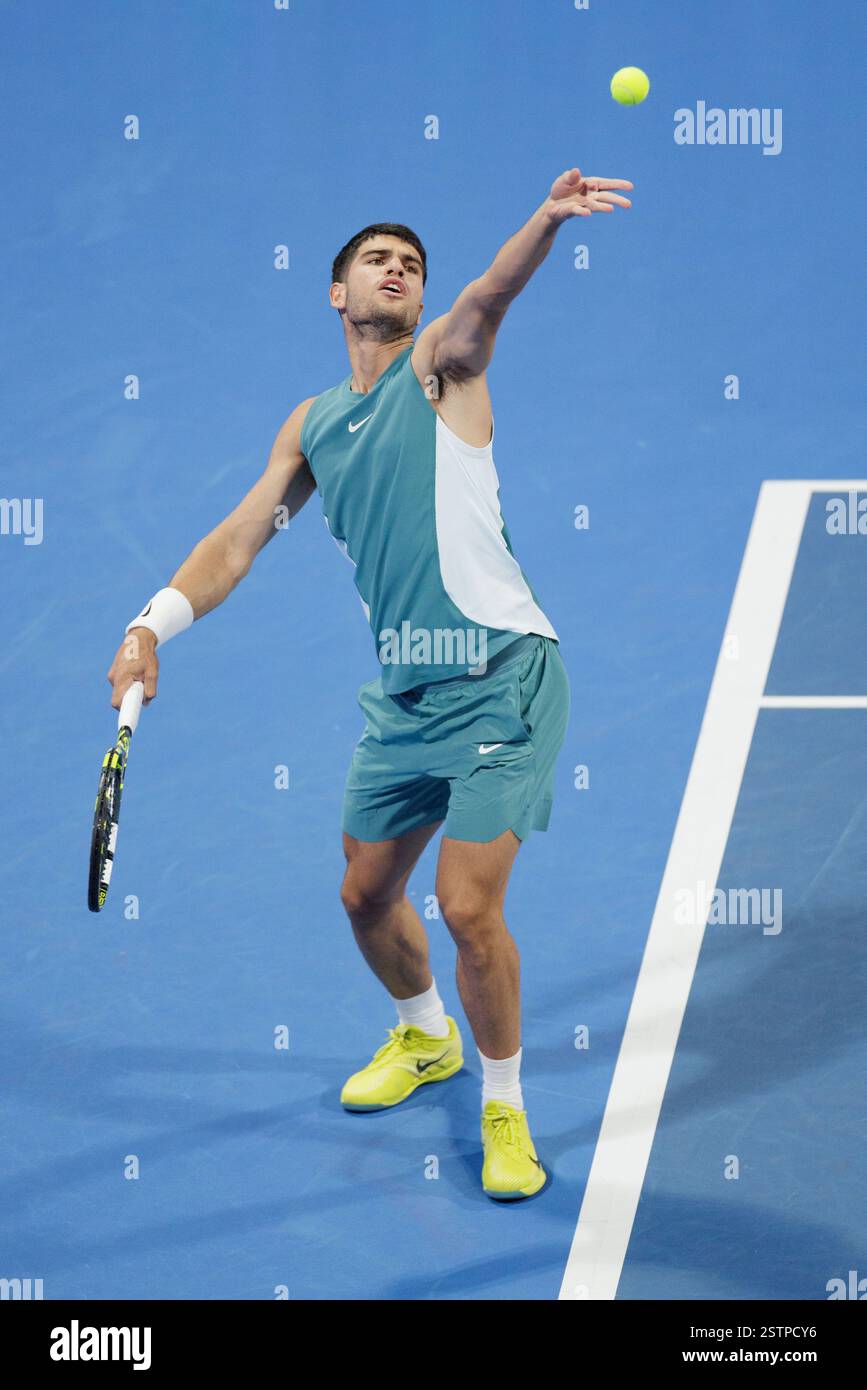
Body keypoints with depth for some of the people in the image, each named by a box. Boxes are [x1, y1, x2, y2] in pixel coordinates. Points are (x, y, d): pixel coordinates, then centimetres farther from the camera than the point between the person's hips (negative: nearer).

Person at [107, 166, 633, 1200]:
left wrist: (547, 220, -46)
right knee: (367, 894, 16)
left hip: (500, 679, -6)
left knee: (468, 907, -12)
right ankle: (425, 1039, 46)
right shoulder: (312, 426, 12)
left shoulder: (442, 366, -2)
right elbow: (237, 541, 11)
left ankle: (504, 1111, 10)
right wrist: (153, 626, -5)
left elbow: (487, 298, -24)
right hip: (403, 693, 6)